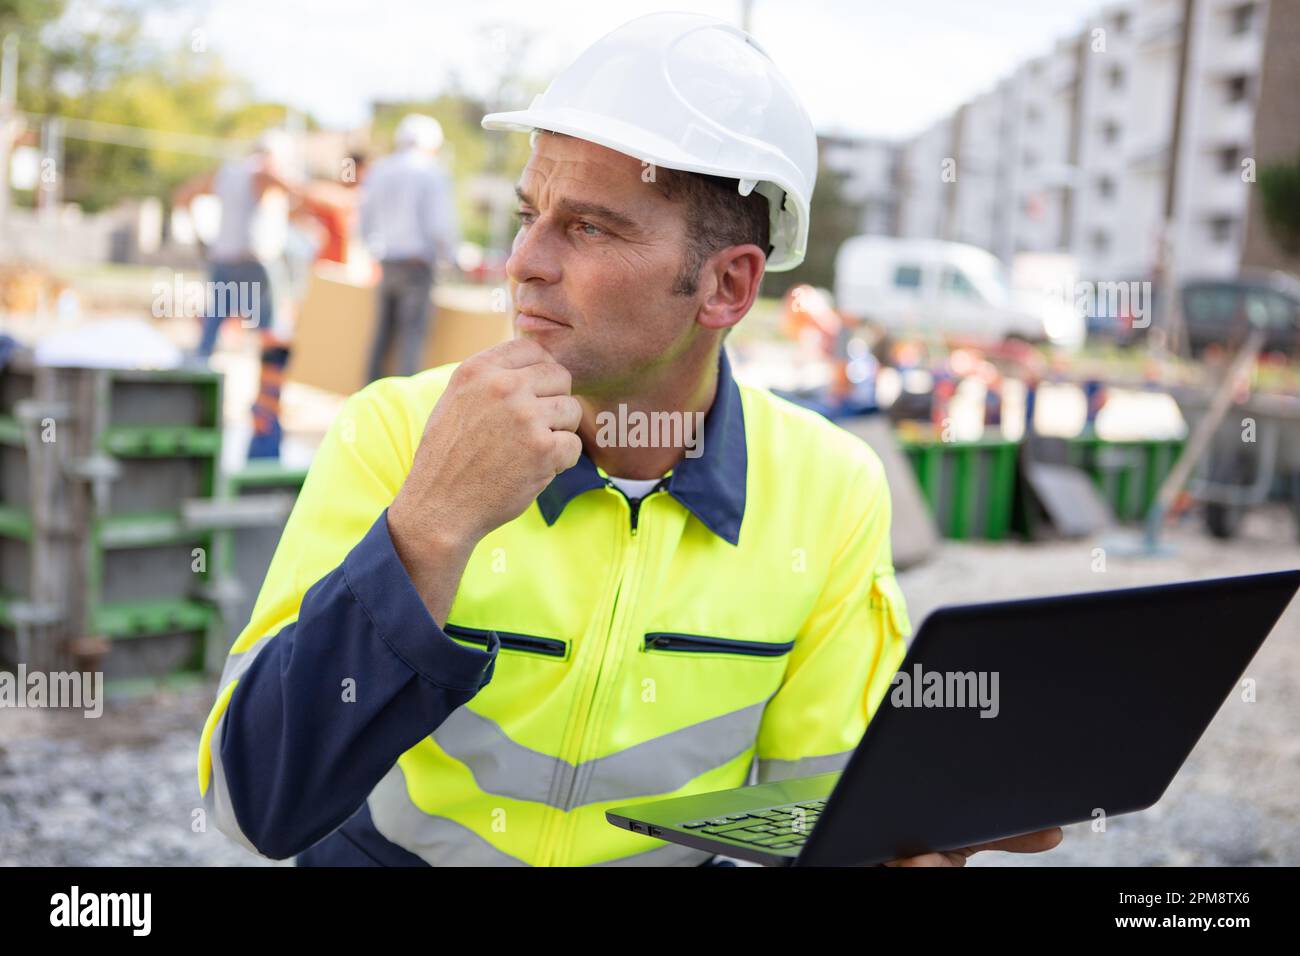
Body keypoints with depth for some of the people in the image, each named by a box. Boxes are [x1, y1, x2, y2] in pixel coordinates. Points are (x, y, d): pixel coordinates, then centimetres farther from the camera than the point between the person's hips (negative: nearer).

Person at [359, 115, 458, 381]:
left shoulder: (378, 171, 10)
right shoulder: (432, 175, -8)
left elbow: (365, 219, 15)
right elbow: (440, 226, -13)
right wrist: (446, 255, 4)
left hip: (386, 262, 6)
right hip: (417, 264, -6)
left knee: (383, 332, 12)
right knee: (413, 334, -4)